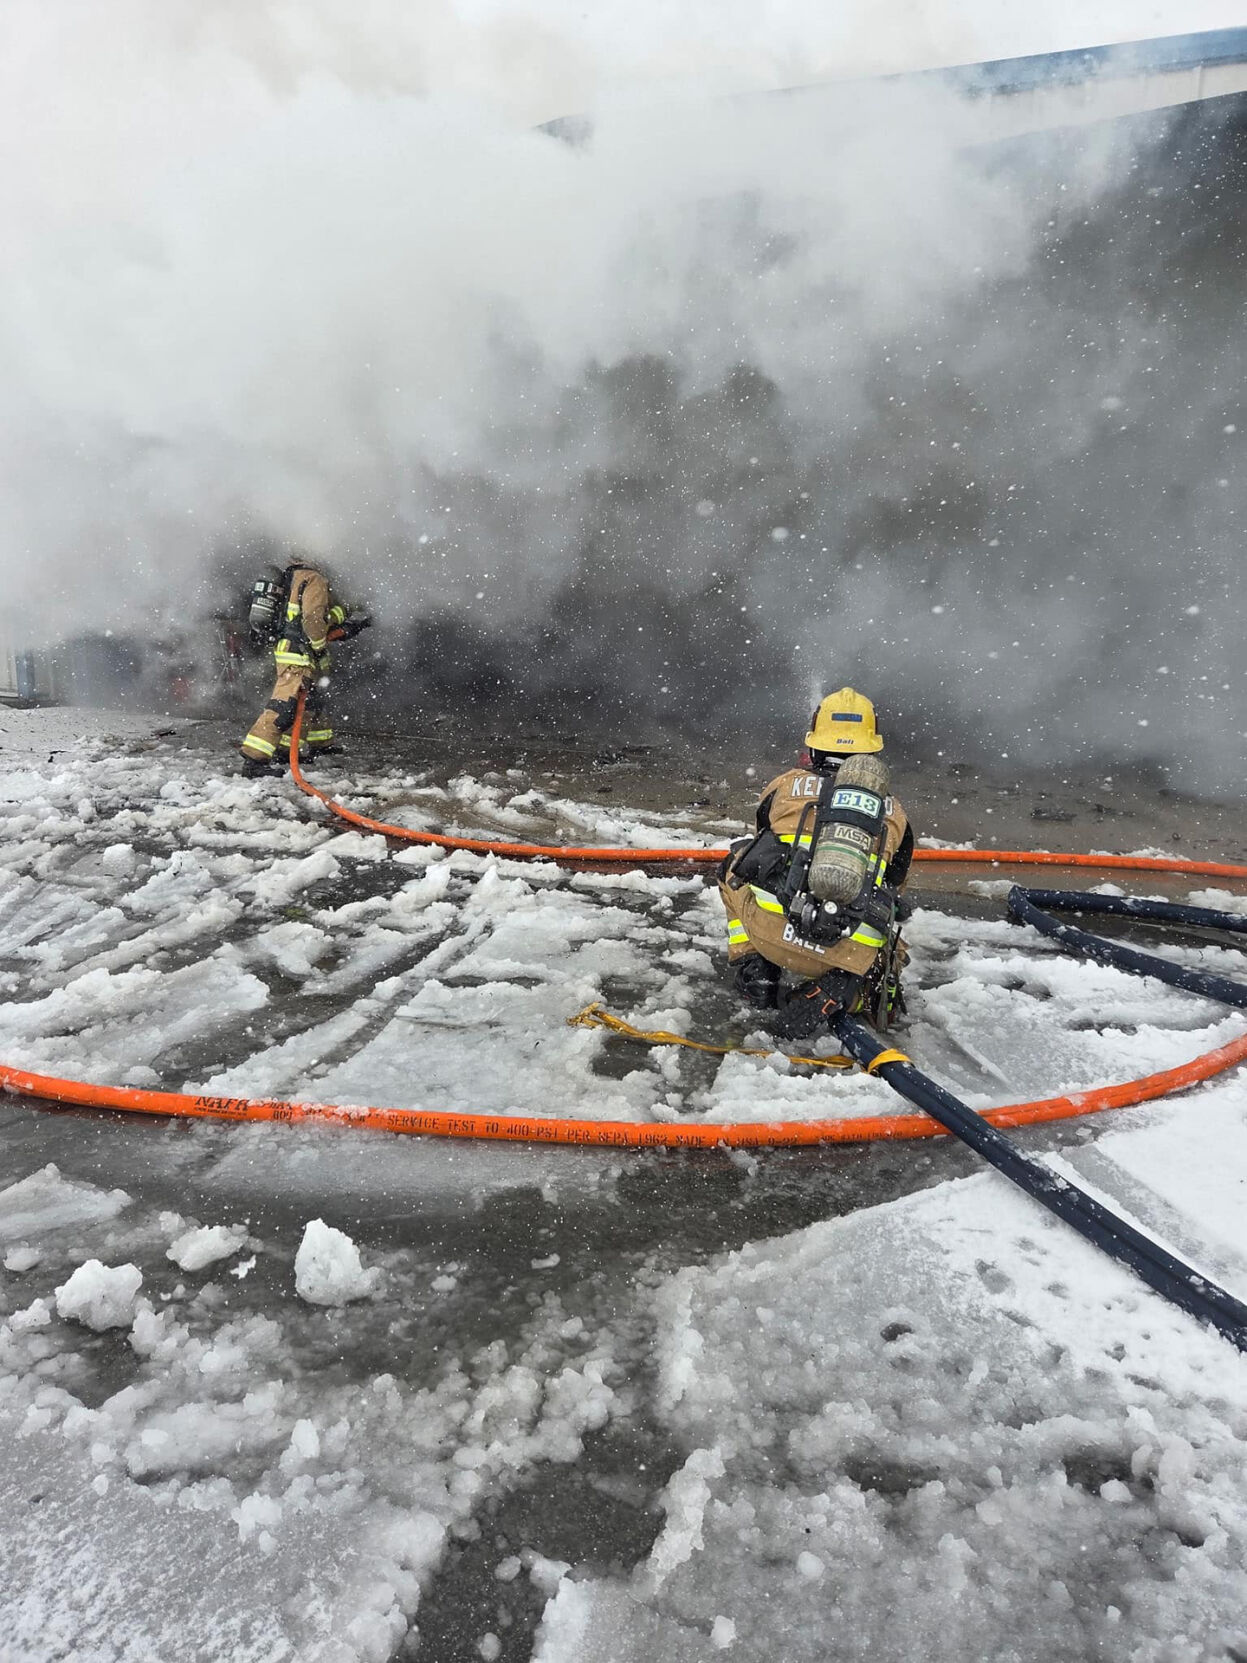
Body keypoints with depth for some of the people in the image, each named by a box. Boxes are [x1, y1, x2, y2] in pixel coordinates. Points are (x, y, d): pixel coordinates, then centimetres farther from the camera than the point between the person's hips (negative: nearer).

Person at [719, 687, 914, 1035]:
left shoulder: (786, 785, 18)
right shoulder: (893, 812, 21)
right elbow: (893, 888, 34)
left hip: (773, 930, 0)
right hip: (853, 952, 0)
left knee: (736, 863, 30)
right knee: (891, 949, 35)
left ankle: (751, 965, 16)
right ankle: (840, 991, 3)